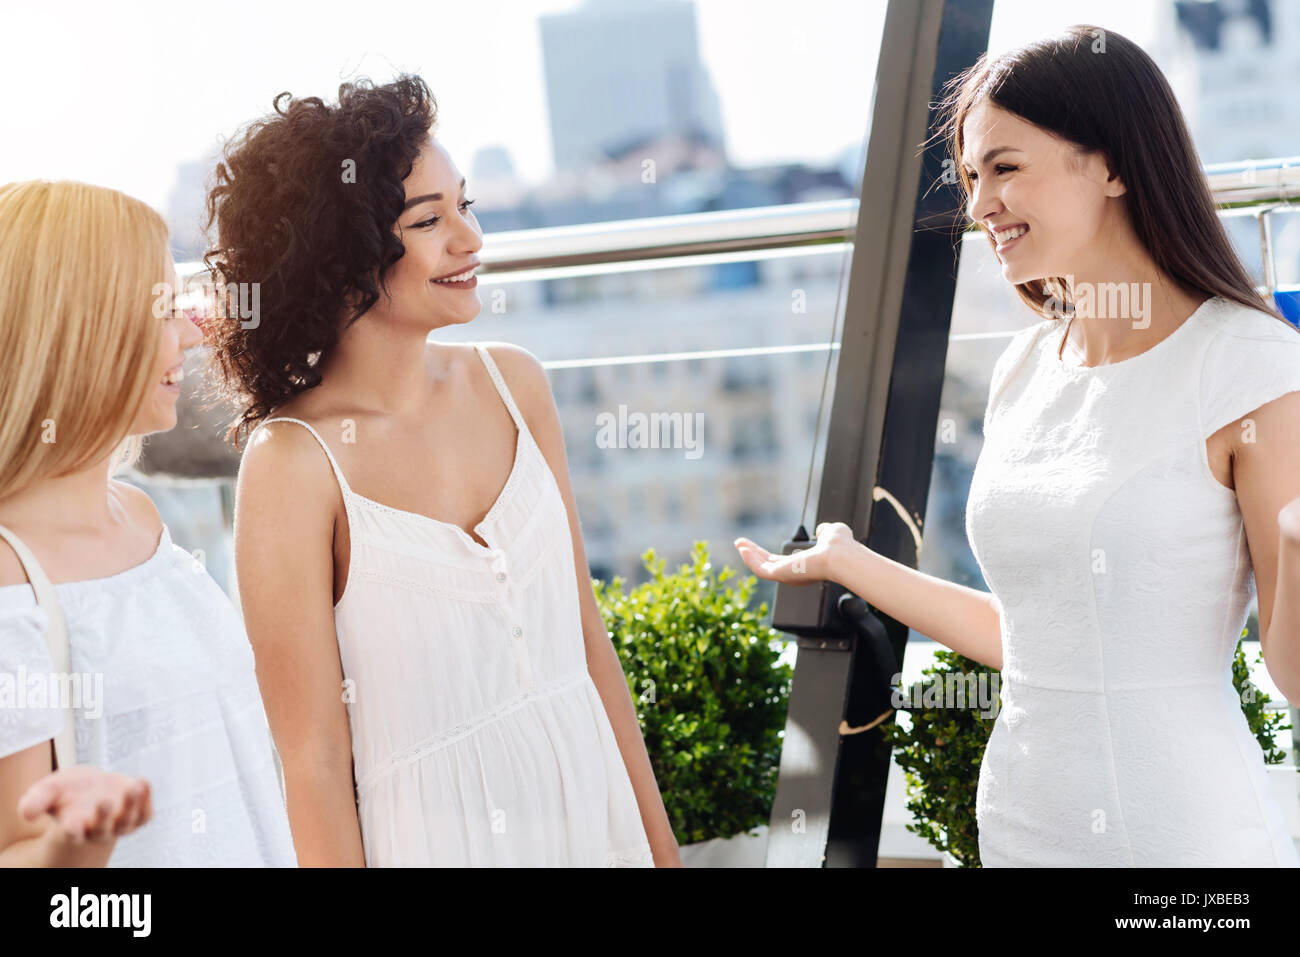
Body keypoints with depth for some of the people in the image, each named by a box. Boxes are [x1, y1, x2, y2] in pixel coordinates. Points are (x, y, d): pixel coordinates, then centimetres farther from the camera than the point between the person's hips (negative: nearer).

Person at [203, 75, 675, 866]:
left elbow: (586, 632, 6)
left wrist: (659, 840, 9)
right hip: (435, 835, -5)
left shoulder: (514, 382, 0)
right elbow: (314, 758, -14)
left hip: (591, 807, 5)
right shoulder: (294, 463, -16)